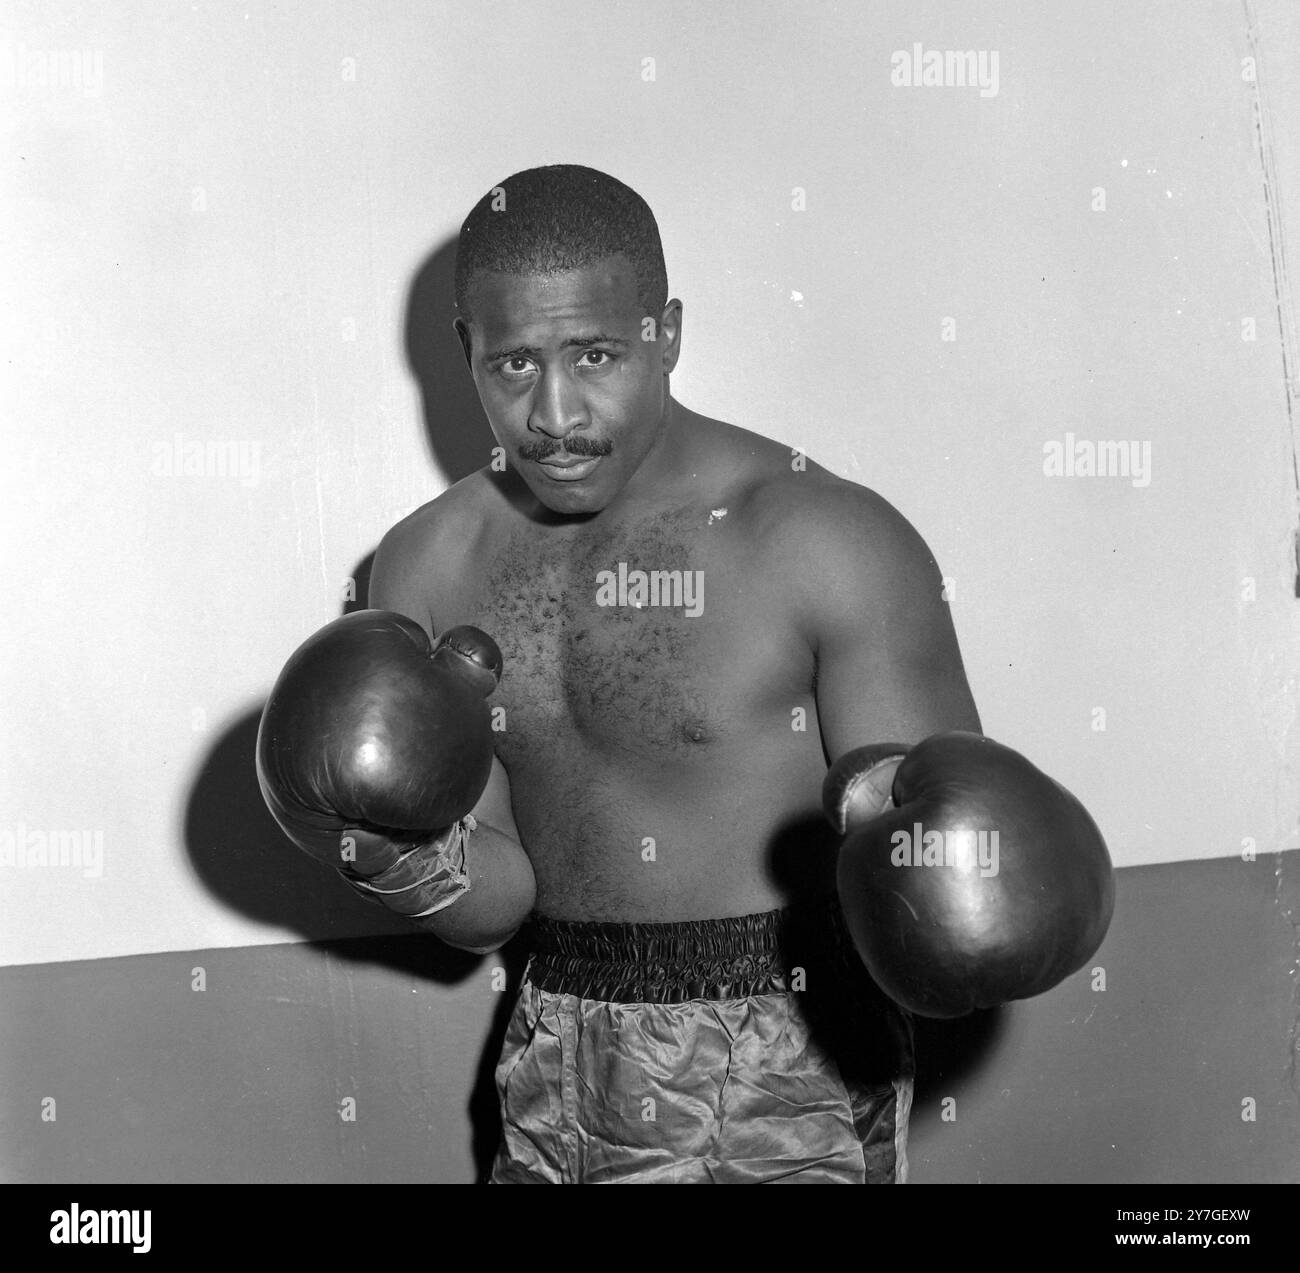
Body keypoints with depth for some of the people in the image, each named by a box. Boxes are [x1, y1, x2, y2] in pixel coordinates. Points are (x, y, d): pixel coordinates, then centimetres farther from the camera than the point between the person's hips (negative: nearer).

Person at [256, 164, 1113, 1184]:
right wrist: (410, 867, -19)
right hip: (557, 1076, 4)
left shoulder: (830, 543, -15)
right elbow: (493, 909, 2)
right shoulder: (429, 568, -1)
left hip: (786, 1085, -4)